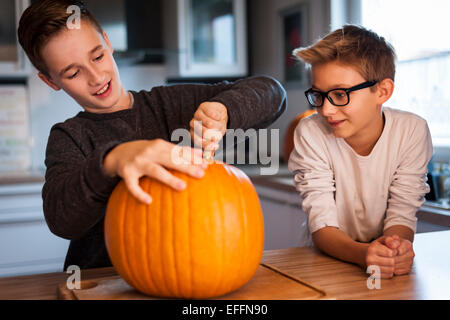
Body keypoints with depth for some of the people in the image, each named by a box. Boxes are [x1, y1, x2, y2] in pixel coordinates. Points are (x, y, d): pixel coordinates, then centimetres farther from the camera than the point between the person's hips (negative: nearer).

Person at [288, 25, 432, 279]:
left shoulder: (412, 131, -10)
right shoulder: (311, 134, -14)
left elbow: (402, 215, -9)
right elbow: (322, 225, -17)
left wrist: (395, 244, -31)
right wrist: (362, 253, -35)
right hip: (330, 258, -1)